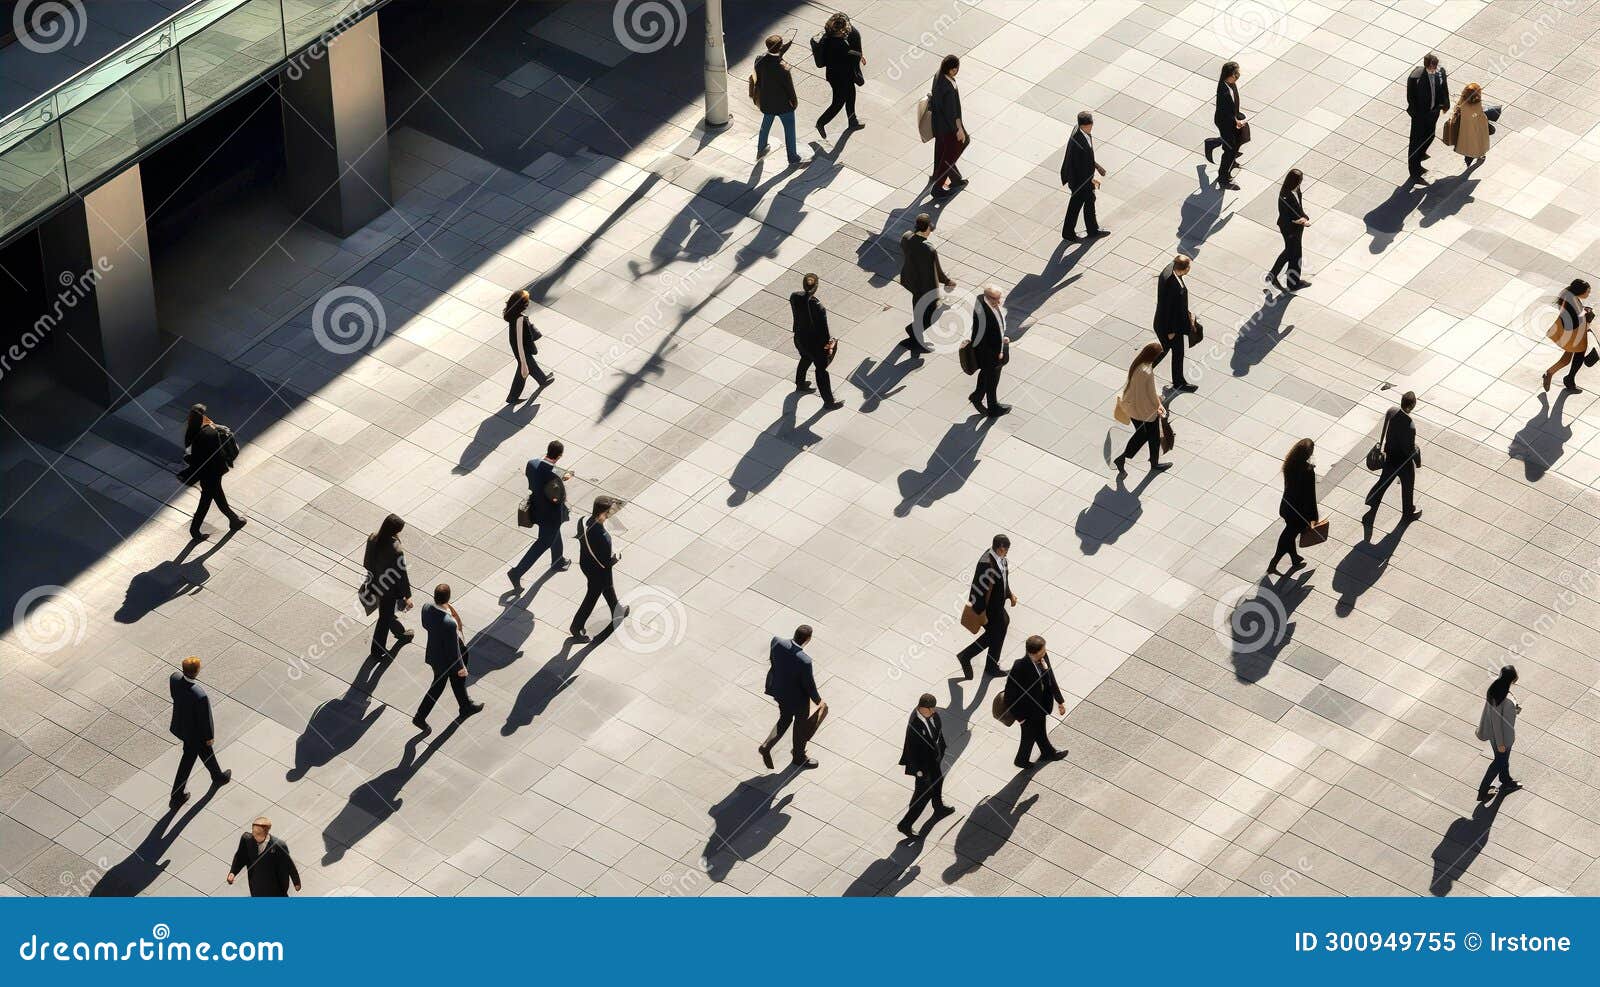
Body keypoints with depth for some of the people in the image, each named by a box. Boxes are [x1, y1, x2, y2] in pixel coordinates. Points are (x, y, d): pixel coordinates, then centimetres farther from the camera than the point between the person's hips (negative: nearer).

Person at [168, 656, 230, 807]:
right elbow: (205, 719, -24)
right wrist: (210, 737, -5)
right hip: (194, 734, -5)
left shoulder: (175, 678, -23)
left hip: (180, 725, 5)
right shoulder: (200, 696, -42)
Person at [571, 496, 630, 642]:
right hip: (598, 571, -7)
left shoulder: (582, 521, -20)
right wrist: (617, 558, -7)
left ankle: (617, 613, 58)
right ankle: (577, 629, 36)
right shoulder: (602, 537, -42)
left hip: (585, 563, 7)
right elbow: (606, 563, -31)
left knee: (608, 587, 33)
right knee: (591, 599, 18)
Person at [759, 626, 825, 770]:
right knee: (802, 725, 23)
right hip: (797, 698, -5)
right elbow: (810, 686, -23)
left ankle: (766, 747, 24)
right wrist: (819, 701, -2)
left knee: (785, 719, 31)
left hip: (779, 691, 5)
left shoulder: (777, 643, -24)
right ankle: (799, 757, 44)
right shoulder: (804, 661, -39)